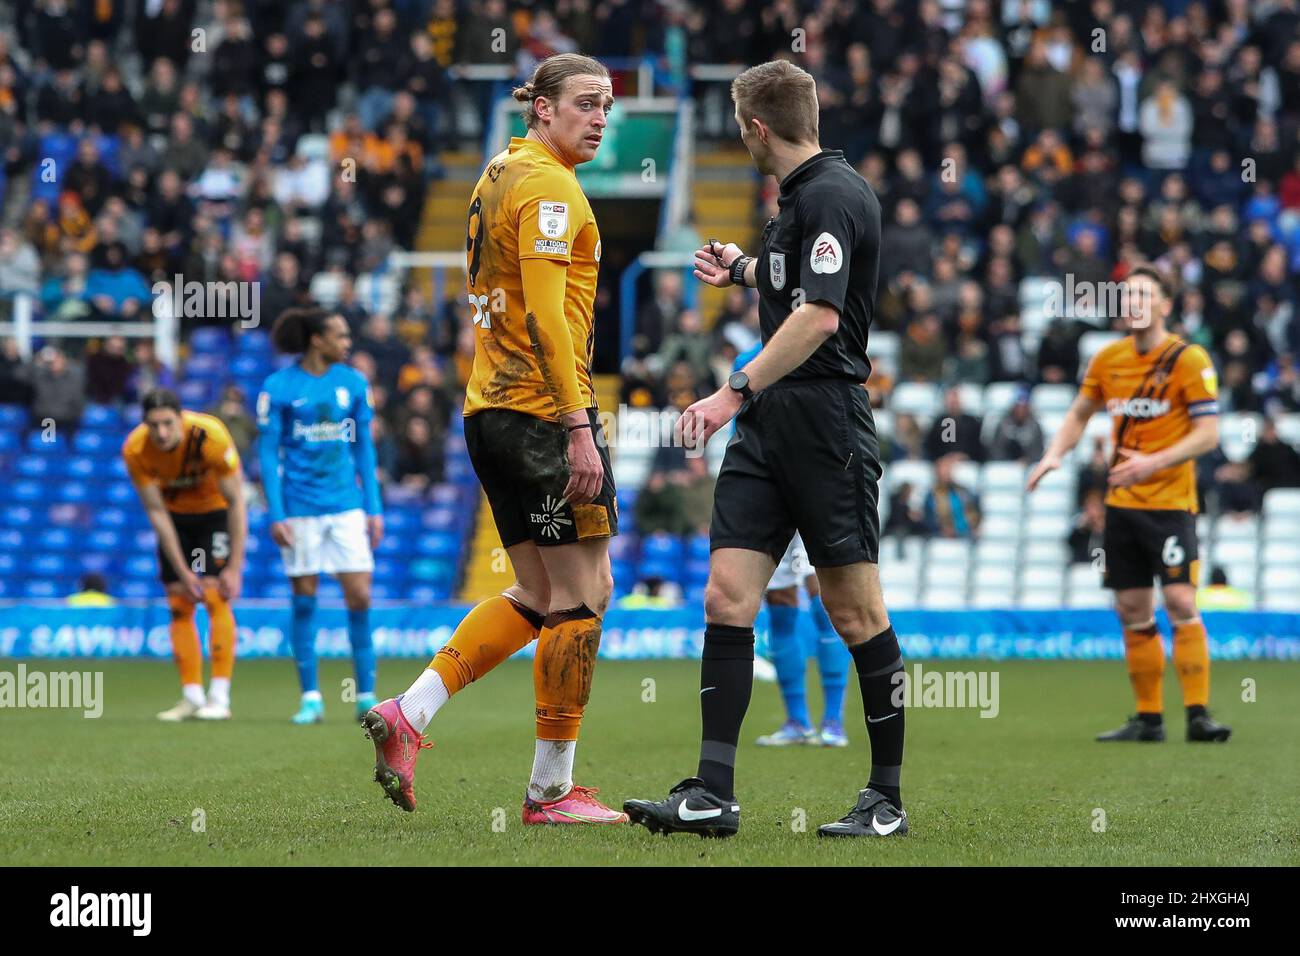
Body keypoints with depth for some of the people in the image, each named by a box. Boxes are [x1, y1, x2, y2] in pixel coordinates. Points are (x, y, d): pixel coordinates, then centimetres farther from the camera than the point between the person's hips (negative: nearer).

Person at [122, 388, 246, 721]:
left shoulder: (211, 435, -33)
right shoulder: (135, 450, -25)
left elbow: (236, 502, -24)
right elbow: (156, 512, -16)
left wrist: (235, 568, -25)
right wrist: (183, 572, -16)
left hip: (216, 511, -3)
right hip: (175, 515, 3)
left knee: (216, 596, -16)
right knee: (179, 604, -3)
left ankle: (219, 699, -15)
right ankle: (192, 698, 3)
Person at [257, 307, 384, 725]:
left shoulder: (354, 383, 6)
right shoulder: (278, 387, -4)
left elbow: (364, 447, 11)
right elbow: (268, 452, -2)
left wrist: (374, 508, 7)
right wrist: (275, 514, -8)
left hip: (347, 506, 3)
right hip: (299, 511, -3)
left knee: (359, 598, -4)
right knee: (304, 599, 2)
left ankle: (366, 695, 4)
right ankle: (310, 698, 10)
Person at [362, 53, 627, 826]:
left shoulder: (500, 176, 18)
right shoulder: (549, 186, -12)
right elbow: (545, 314, -21)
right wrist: (578, 425, -23)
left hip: (492, 408, 10)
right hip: (545, 410, -10)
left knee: (538, 596, 13)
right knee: (582, 594, -3)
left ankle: (408, 716, 4)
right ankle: (552, 789, -1)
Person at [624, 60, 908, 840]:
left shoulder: (833, 195, -13)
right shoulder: (800, 196, 16)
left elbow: (820, 315, -25)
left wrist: (736, 392, -28)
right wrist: (741, 269, 39)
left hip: (827, 422, -9)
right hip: (767, 425, 9)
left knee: (857, 613, -2)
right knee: (727, 596, -1)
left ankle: (888, 798, 7)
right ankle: (714, 795, -5)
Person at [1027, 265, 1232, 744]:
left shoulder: (1189, 360, -9)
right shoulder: (1108, 359, 7)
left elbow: (1207, 433, -13)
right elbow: (1079, 414, 21)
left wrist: (1153, 462, -24)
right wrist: (1055, 454, 2)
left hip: (1171, 503, -5)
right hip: (1121, 503, 5)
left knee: (1180, 602, -15)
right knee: (1132, 610, 5)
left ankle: (1198, 714, -12)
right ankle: (1148, 718, 12)